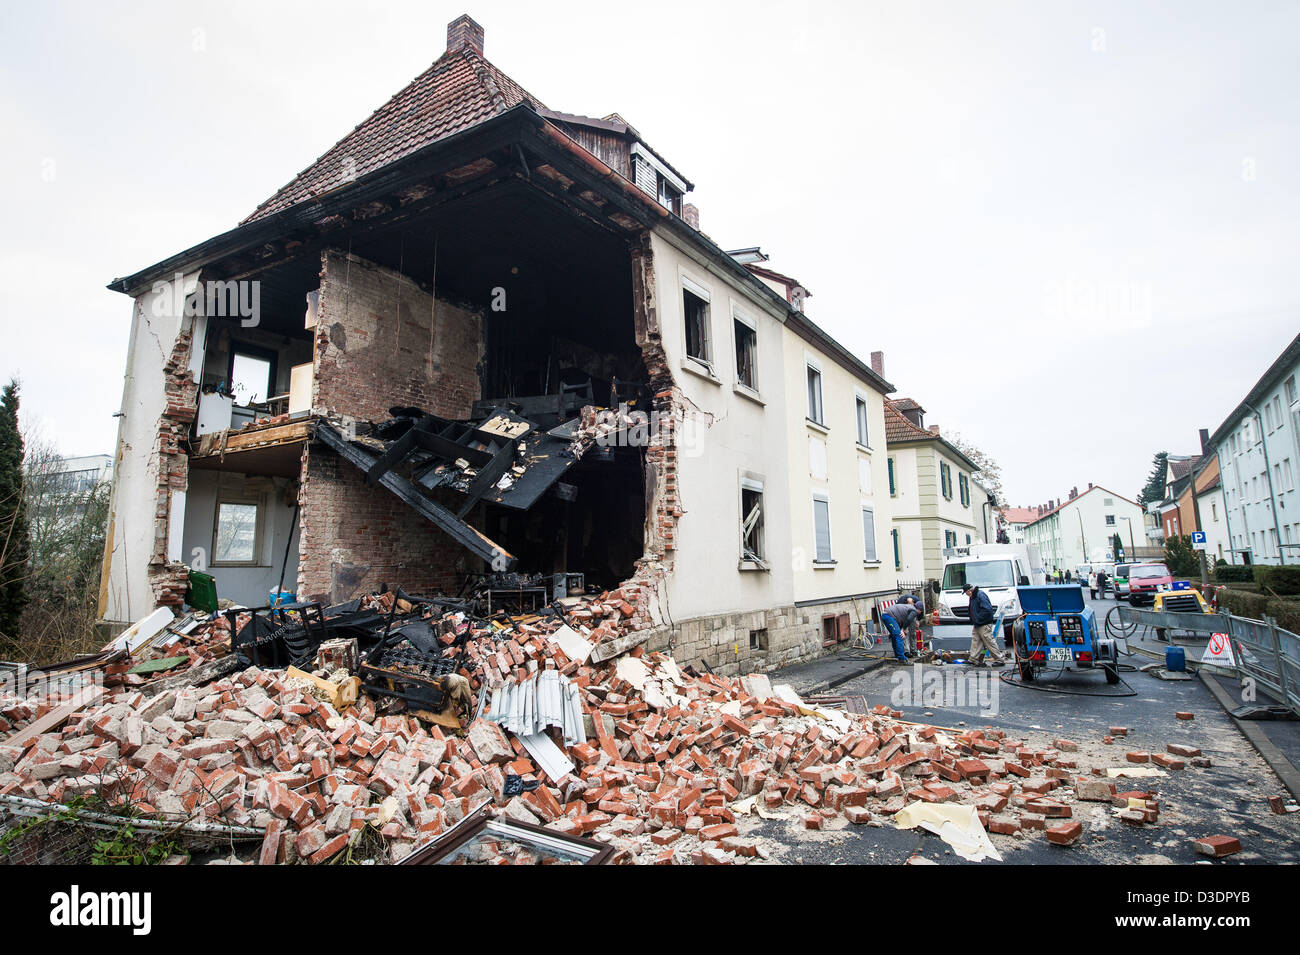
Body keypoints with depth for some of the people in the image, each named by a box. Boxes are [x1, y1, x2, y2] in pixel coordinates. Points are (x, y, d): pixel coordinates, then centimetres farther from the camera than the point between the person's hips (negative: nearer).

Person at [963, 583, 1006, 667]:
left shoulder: (980, 595, -18)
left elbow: (988, 609, -24)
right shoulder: (973, 597, 13)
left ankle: (1000, 660, 5)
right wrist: (973, 621, 12)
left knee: (989, 642, -4)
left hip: (984, 625, -10)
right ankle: (973, 659, 17)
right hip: (977, 625, 10)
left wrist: (978, 618, -20)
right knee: (975, 641, 11)